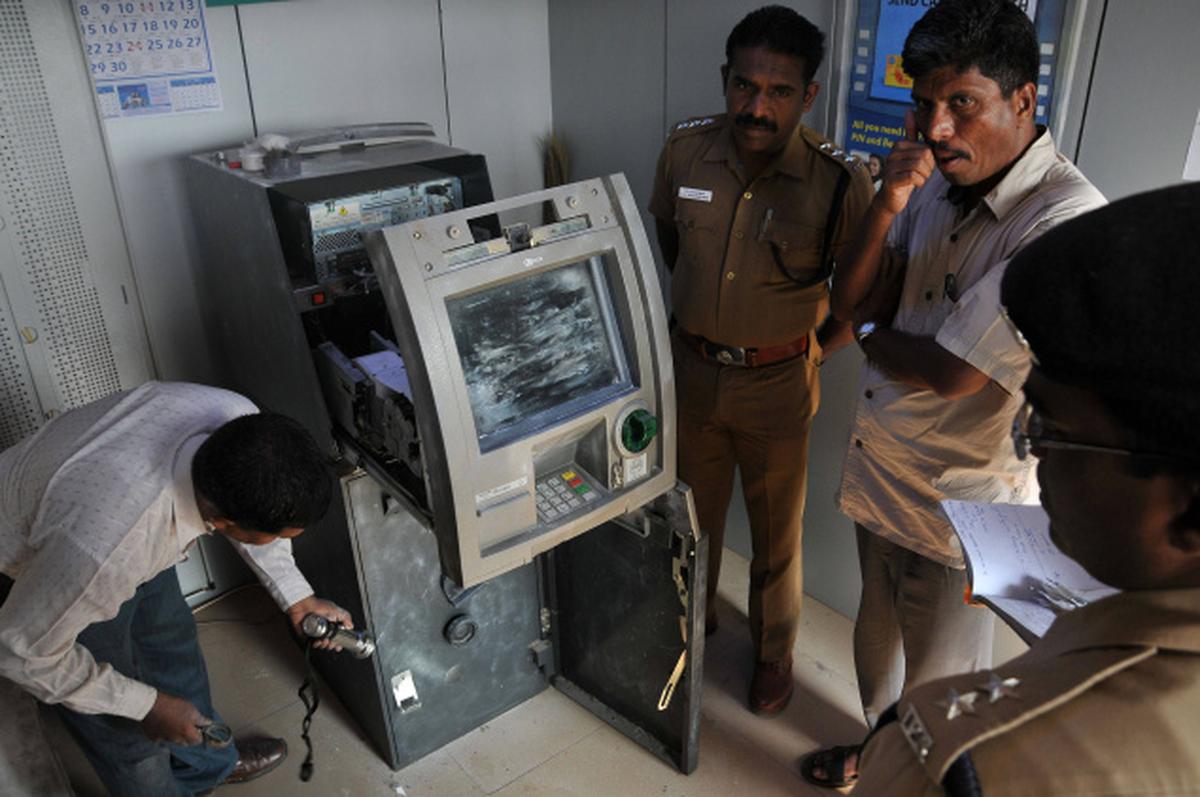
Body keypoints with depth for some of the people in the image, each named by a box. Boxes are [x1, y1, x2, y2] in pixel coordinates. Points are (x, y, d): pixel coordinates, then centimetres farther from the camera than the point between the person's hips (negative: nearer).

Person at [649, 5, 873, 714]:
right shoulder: (687, 148, -9)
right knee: (693, 509, 22)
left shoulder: (840, 182, -19)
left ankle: (775, 650, 39)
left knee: (777, 531, 15)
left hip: (777, 382, -3)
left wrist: (816, 342, -8)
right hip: (692, 367, 3)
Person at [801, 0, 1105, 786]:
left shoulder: (1066, 221, -25)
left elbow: (951, 373, -26)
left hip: (960, 506, -7)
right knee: (879, 635, 28)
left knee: (938, 683, 15)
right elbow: (849, 303, -2)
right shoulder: (936, 182, -1)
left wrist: (868, 332, -7)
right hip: (881, 472, 8)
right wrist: (888, 204, -17)